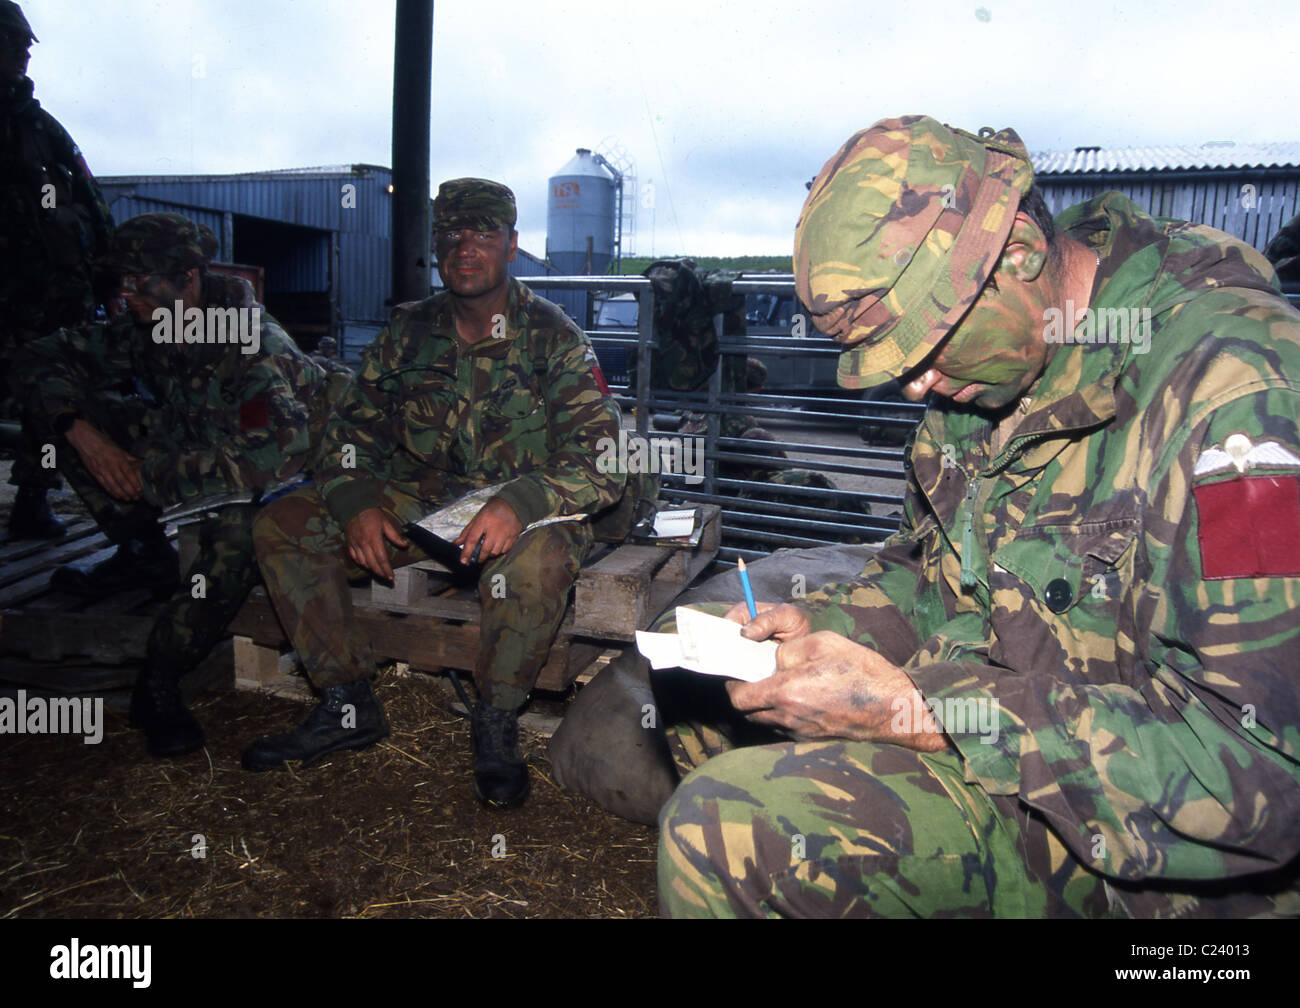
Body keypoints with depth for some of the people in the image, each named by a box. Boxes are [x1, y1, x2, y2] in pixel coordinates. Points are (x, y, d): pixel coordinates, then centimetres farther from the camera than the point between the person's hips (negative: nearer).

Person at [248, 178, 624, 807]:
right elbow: (351, 430, 9)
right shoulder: (410, 331, 7)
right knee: (283, 524, -9)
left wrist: (520, 504, -35)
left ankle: (496, 721, -15)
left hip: (523, 516, -4)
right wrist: (357, 503, -12)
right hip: (418, 506, 5)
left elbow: (603, 460, -16)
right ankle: (347, 706, -1)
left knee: (537, 556, -39)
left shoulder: (553, 338, -7)